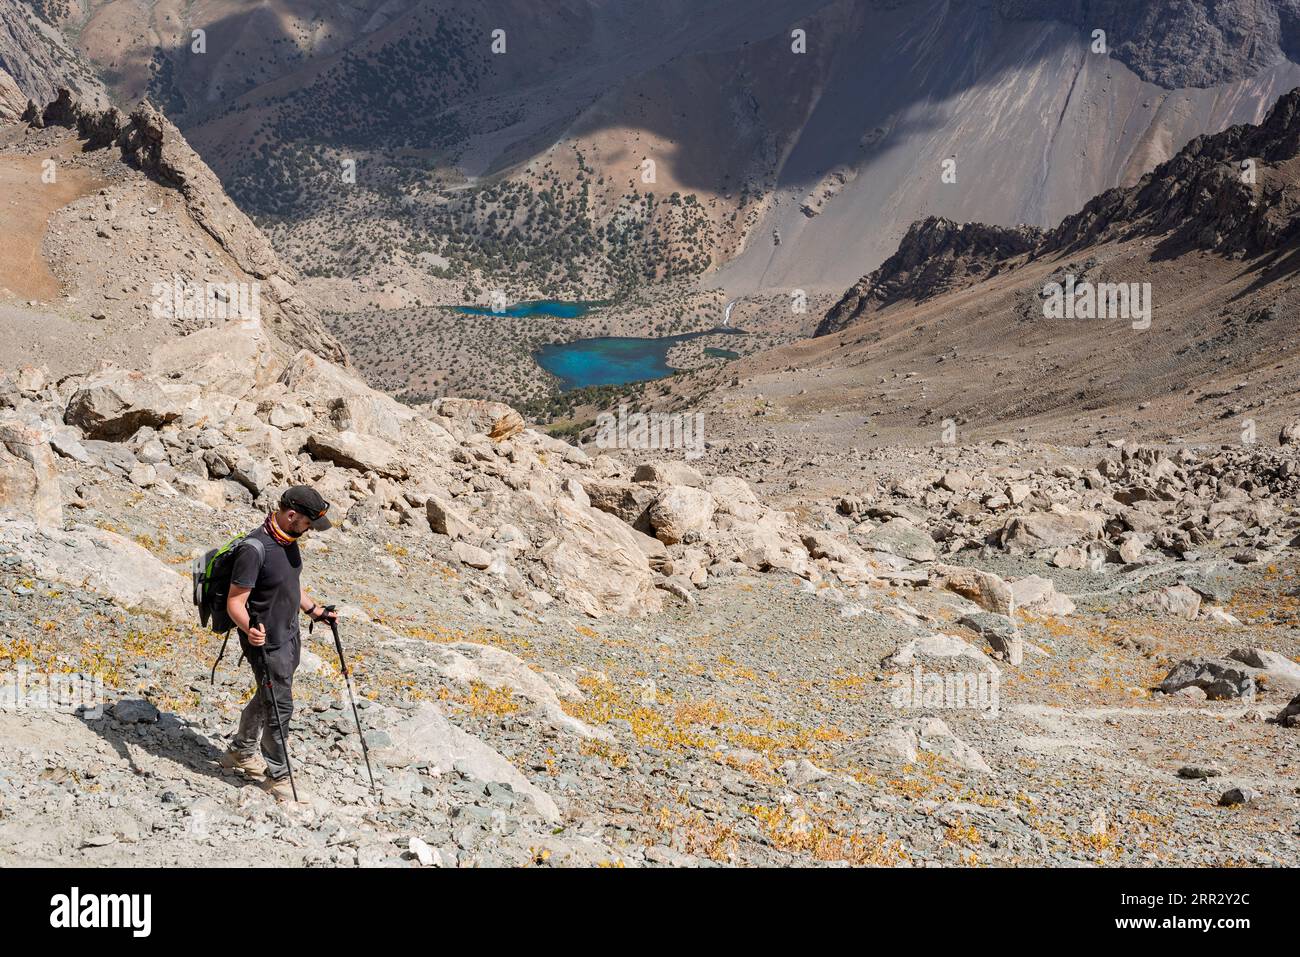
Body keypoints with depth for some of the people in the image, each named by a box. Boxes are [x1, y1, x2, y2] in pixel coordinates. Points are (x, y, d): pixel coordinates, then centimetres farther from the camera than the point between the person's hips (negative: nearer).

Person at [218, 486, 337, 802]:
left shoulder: (288, 540, 2)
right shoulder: (255, 549, -27)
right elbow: (235, 602, -26)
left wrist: (315, 611, 23)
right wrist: (249, 629, -43)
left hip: (290, 634, 9)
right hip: (267, 643, -9)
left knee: (268, 697, 23)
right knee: (279, 707, -1)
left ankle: (240, 752, 42)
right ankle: (278, 776, 14)